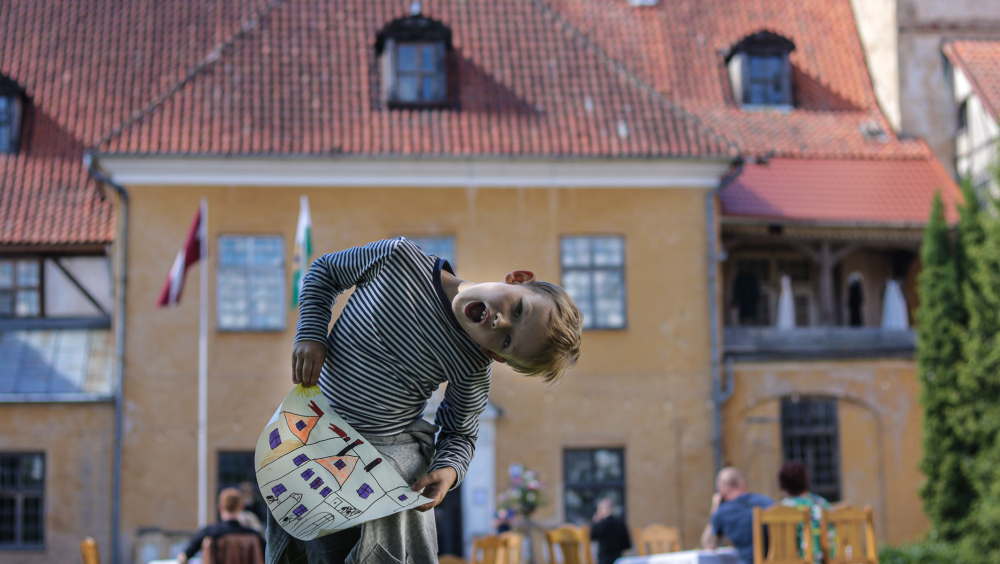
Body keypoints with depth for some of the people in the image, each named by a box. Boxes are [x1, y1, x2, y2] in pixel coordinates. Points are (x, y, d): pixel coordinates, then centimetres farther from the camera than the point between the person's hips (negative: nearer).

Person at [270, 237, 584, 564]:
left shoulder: (473, 367, -16)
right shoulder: (400, 258, -15)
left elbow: (460, 434, -1)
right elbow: (324, 272, 2)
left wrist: (448, 470, -23)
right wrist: (310, 336, -10)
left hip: (390, 450, -1)